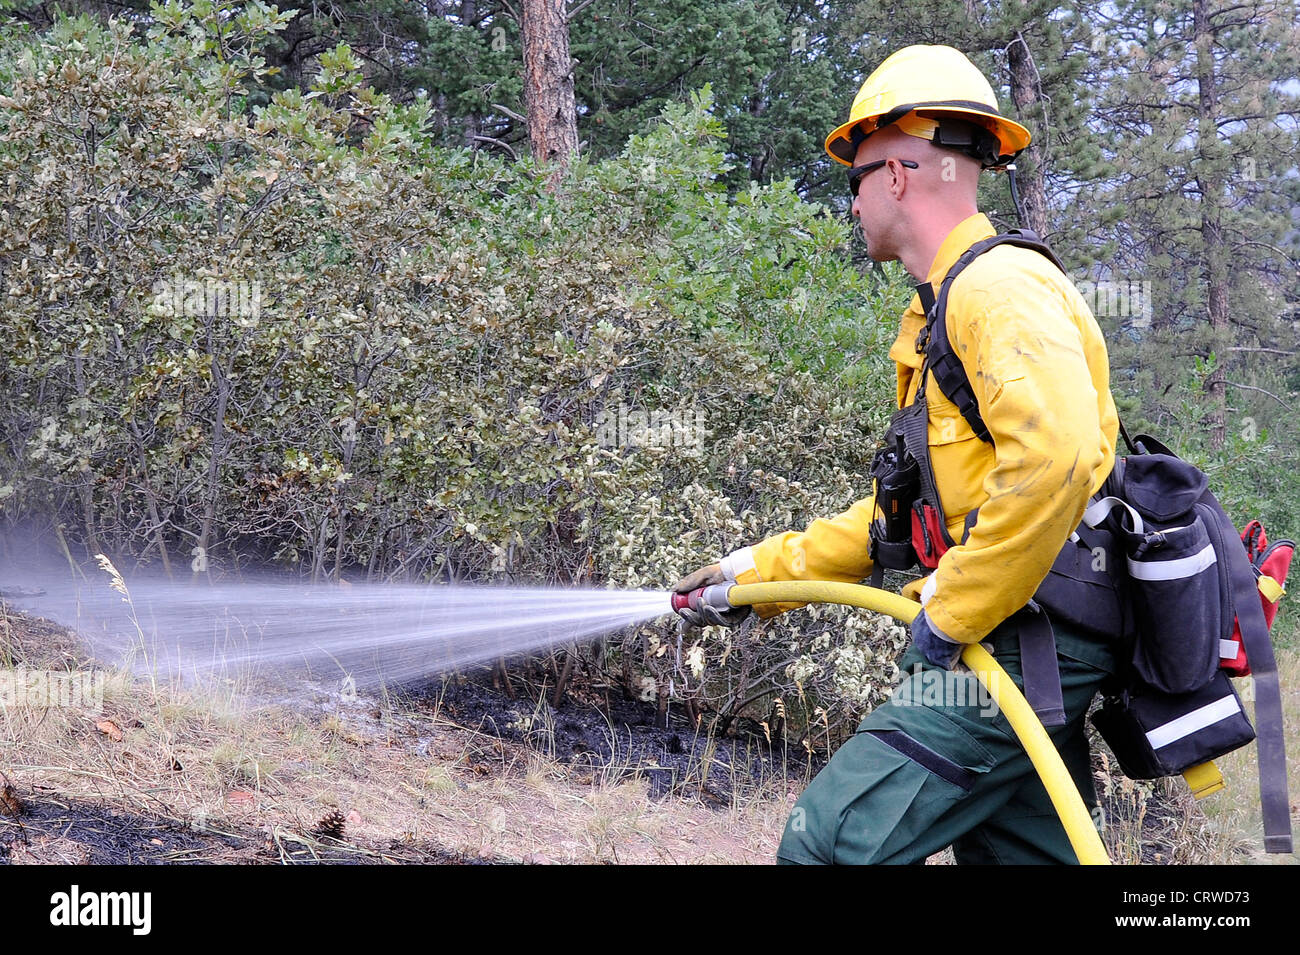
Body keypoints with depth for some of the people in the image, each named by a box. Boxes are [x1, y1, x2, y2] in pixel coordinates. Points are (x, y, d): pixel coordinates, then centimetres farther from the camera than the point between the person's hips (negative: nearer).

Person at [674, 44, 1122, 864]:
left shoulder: (1000, 285, -13)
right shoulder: (941, 312, 22)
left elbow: (1055, 456, -30)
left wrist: (951, 614, -22)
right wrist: (766, 569, 26)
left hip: (1012, 642, -10)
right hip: (1015, 648, 10)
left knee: (829, 844, -14)